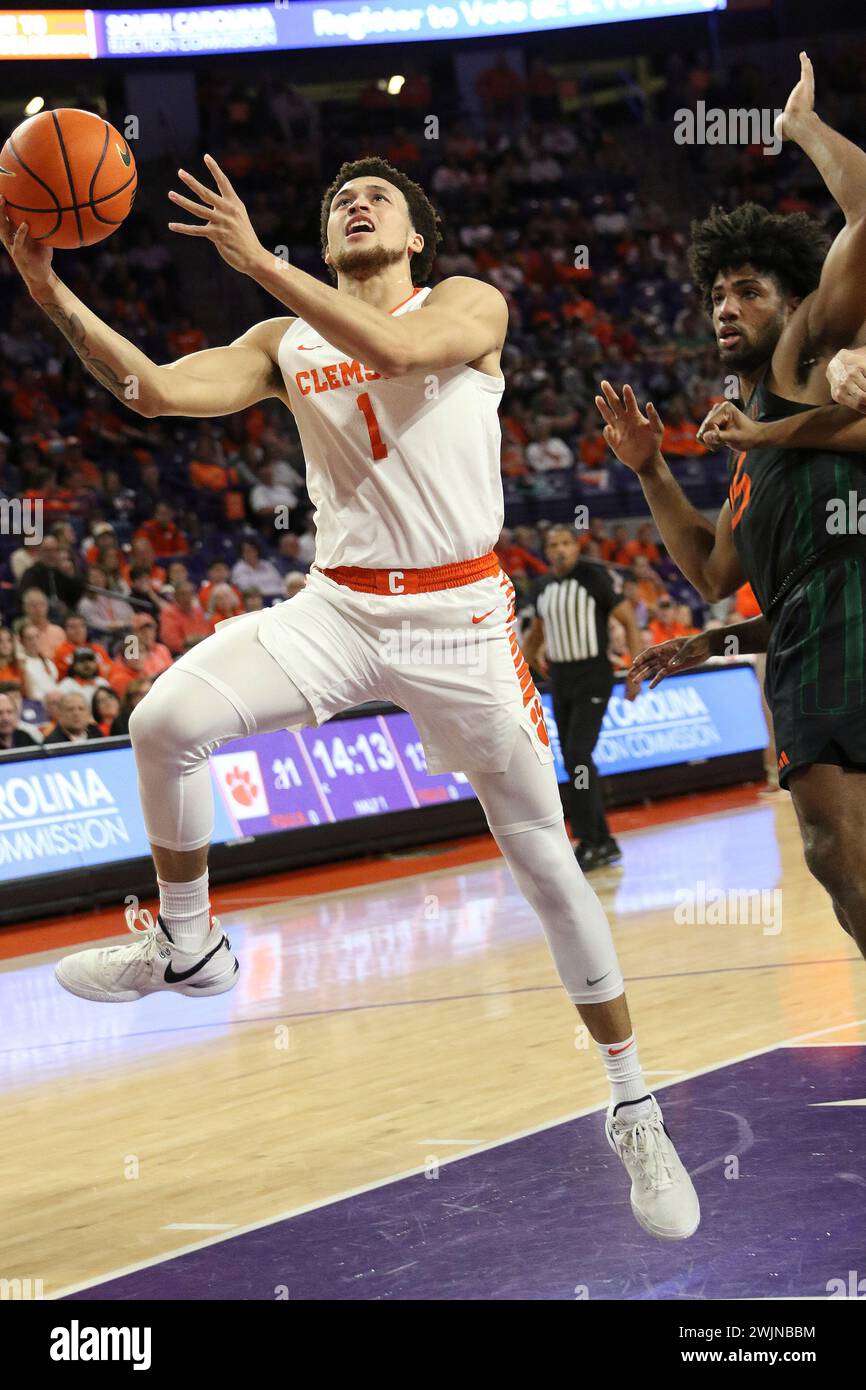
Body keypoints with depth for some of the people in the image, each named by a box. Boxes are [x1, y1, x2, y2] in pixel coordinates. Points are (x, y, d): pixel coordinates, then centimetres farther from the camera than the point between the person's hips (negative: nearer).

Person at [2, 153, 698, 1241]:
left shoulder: (469, 305, -2)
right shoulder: (286, 343, 8)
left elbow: (397, 348, -25)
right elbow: (158, 389, -4)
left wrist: (259, 261, -27)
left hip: (460, 616, -3)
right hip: (339, 608, 3)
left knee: (546, 864, 1)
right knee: (166, 722, -20)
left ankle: (635, 1115, 12)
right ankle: (186, 948, 4)